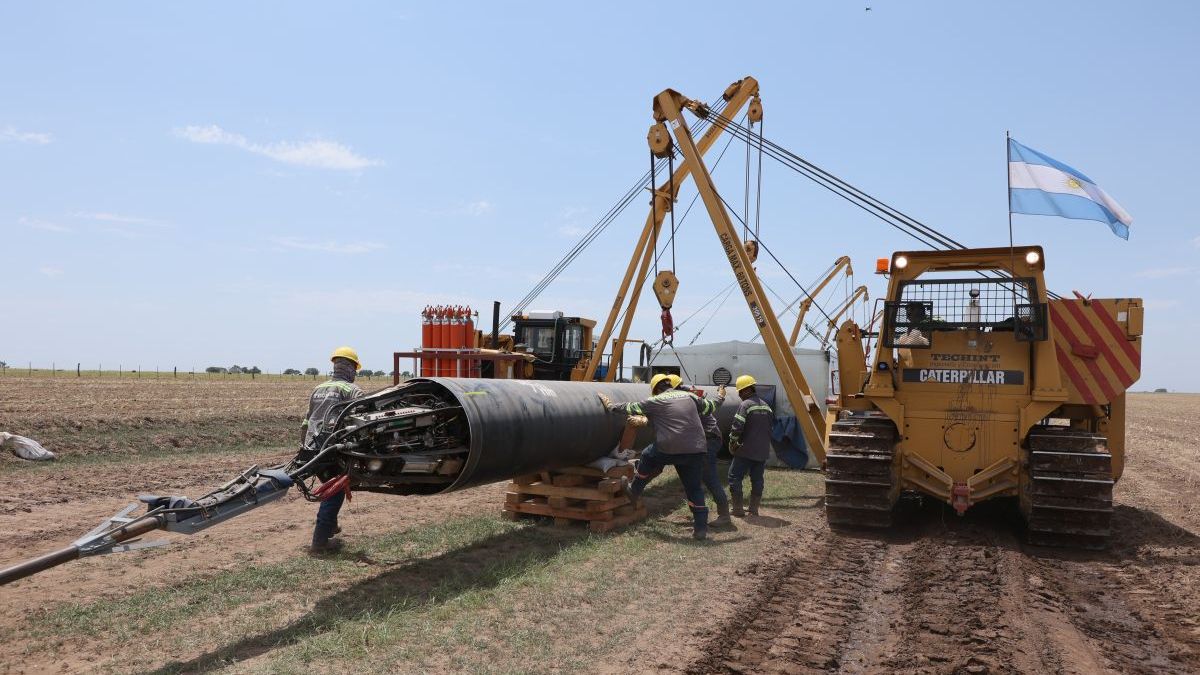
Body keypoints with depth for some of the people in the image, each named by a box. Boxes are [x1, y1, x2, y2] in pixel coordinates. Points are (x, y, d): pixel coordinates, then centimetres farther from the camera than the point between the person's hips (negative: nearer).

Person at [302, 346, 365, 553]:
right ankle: (320, 541, 0)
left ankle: (329, 526, 39)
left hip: (312, 448, 7)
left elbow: (306, 422, 24)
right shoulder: (352, 390, -3)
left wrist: (305, 445, 31)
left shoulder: (318, 389, 19)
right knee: (336, 492, 2)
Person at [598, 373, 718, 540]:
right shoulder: (689, 396, 13)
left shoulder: (655, 401, 4)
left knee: (647, 457, 26)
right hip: (696, 450, 3)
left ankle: (634, 493, 40)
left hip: (668, 449, -3)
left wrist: (610, 406, 26)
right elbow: (710, 407, 25)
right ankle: (700, 527, 8)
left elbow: (630, 408, 11)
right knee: (695, 489, 12)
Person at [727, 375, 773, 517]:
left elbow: (737, 427, -19)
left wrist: (732, 443, -5)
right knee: (757, 480, 13)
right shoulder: (766, 406, 11)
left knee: (735, 477, 2)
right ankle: (754, 509, 15)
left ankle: (738, 509, 1)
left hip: (745, 451, -7)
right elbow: (771, 428, 15)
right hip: (763, 451, 7)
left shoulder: (745, 405, -13)